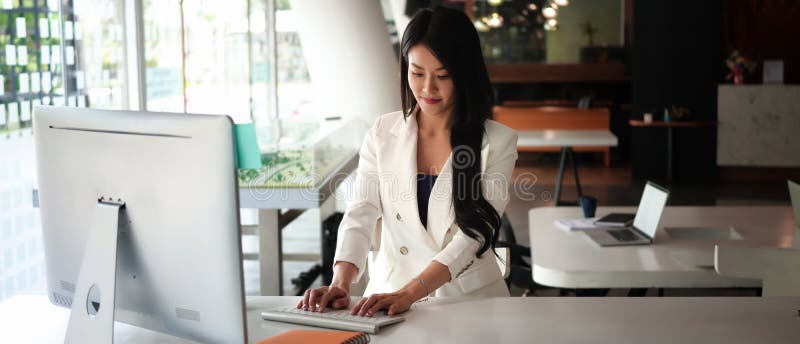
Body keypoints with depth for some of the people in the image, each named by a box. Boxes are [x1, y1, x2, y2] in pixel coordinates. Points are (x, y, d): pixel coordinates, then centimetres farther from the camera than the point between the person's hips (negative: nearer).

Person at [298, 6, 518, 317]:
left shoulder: (497, 142, -3)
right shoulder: (383, 133, 6)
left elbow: (472, 235, -12)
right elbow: (361, 214, -2)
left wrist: (409, 294, -26)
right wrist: (341, 284, -21)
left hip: (469, 298, -1)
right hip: (390, 293, 1)